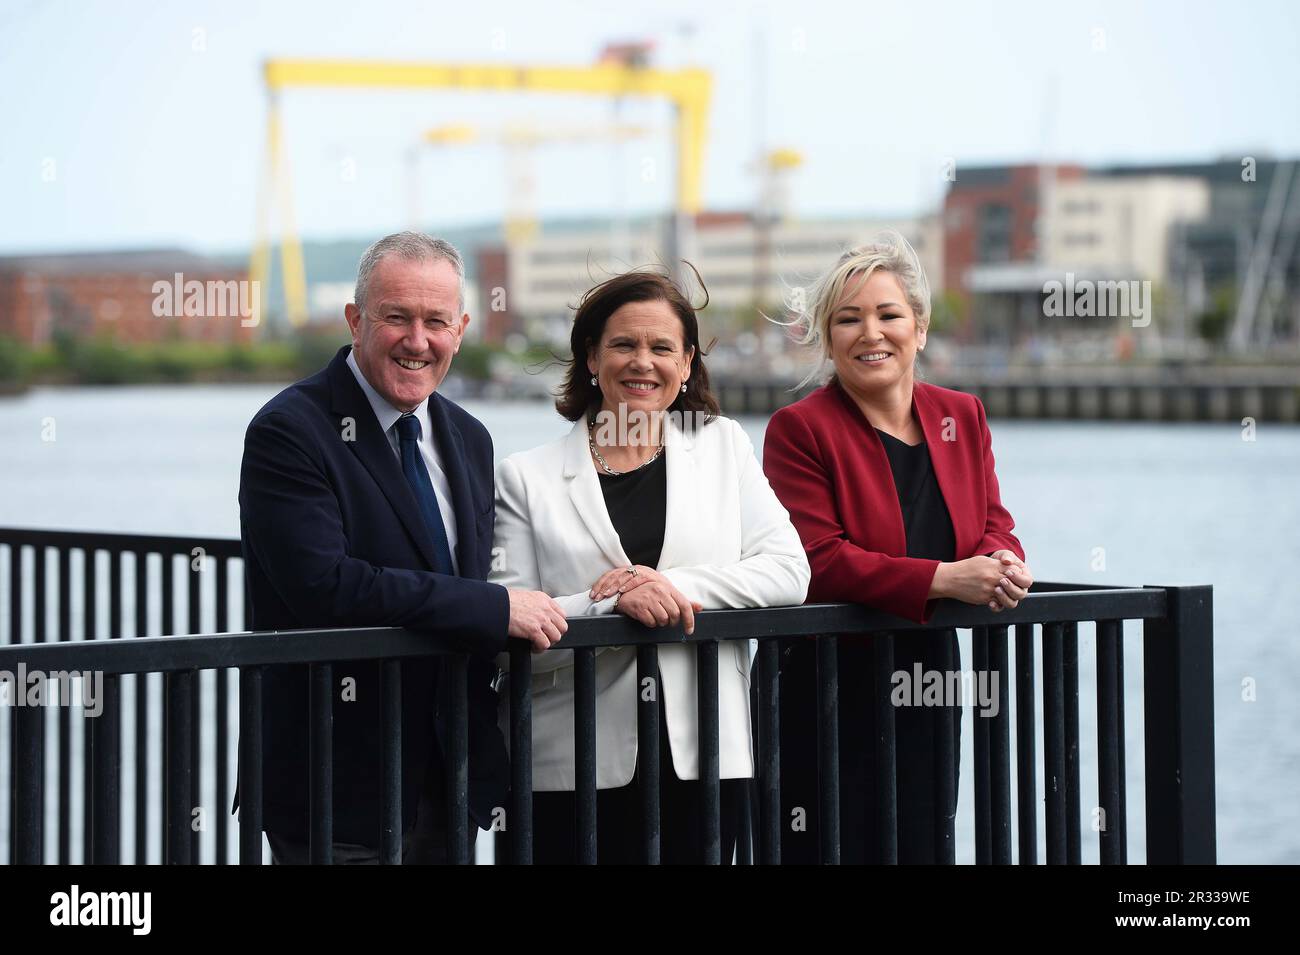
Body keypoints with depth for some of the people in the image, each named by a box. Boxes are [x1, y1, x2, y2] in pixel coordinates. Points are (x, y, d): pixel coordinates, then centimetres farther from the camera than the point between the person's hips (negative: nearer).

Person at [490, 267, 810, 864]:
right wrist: (616, 602, -19)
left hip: (703, 758, 2)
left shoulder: (724, 447, 11)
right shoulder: (526, 479, 4)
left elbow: (789, 571, 1)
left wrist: (674, 585, -12)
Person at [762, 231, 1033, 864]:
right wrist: (946, 579, -25)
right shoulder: (800, 430, -8)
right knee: (832, 850, -4)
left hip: (929, 683, 5)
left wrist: (999, 566, -17)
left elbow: (994, 526, 9)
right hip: (828, 687, -5)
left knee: (922, 846, 8)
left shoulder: (962, 417, 11)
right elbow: (818, 561, -17)